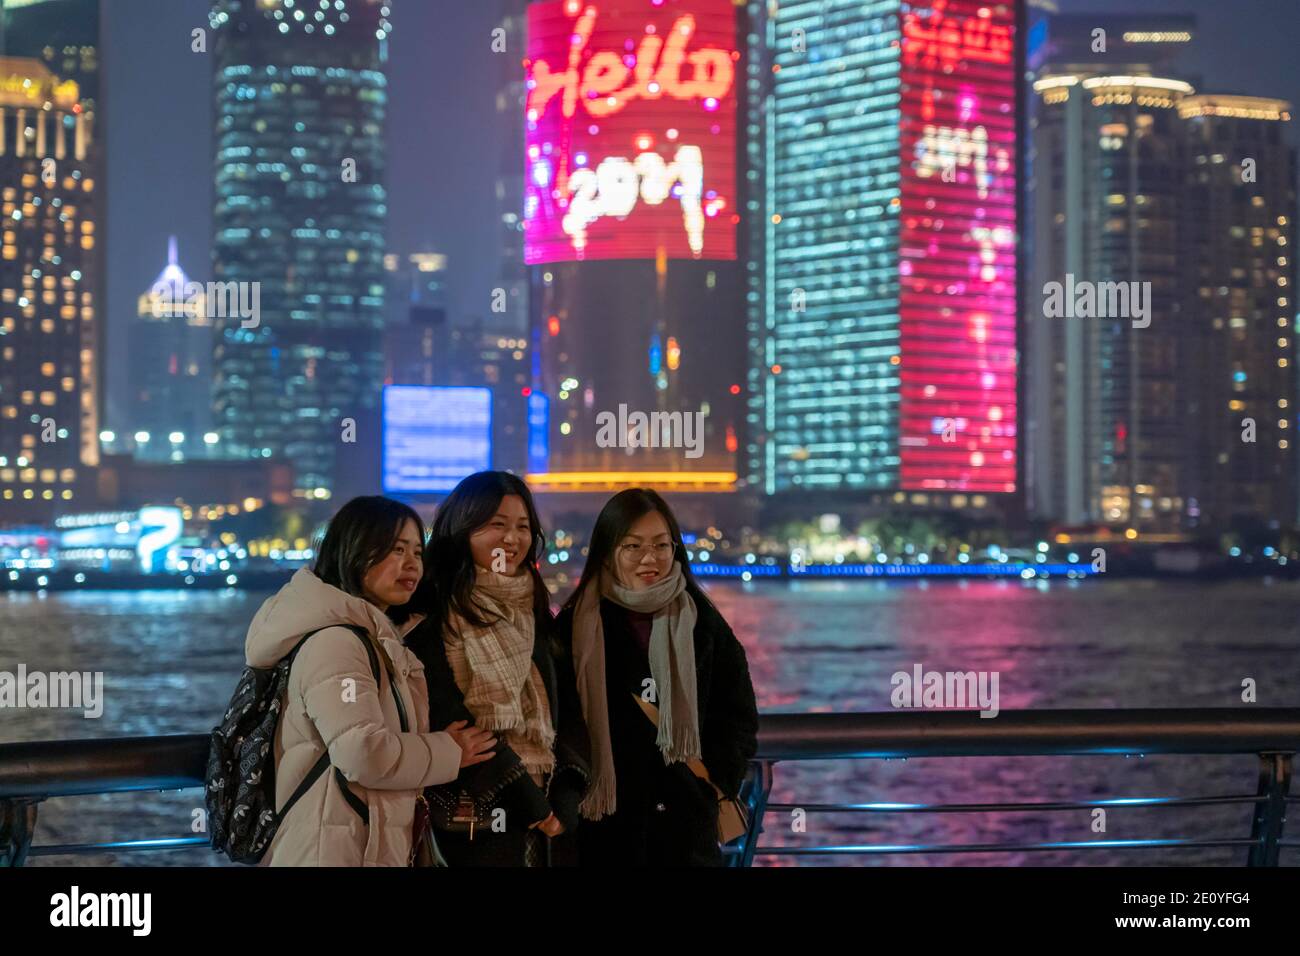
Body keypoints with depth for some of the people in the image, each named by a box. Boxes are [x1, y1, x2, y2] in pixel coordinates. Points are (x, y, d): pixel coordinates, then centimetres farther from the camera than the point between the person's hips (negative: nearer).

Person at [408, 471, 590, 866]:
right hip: (476, 819, -6)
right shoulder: (436, 615, -5)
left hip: (546, 814, 6)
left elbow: (567, 706, 9)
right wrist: (526, 799, -14)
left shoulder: (534, 611, 14)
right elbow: (447, 716, -13)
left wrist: (566, 796, -6)